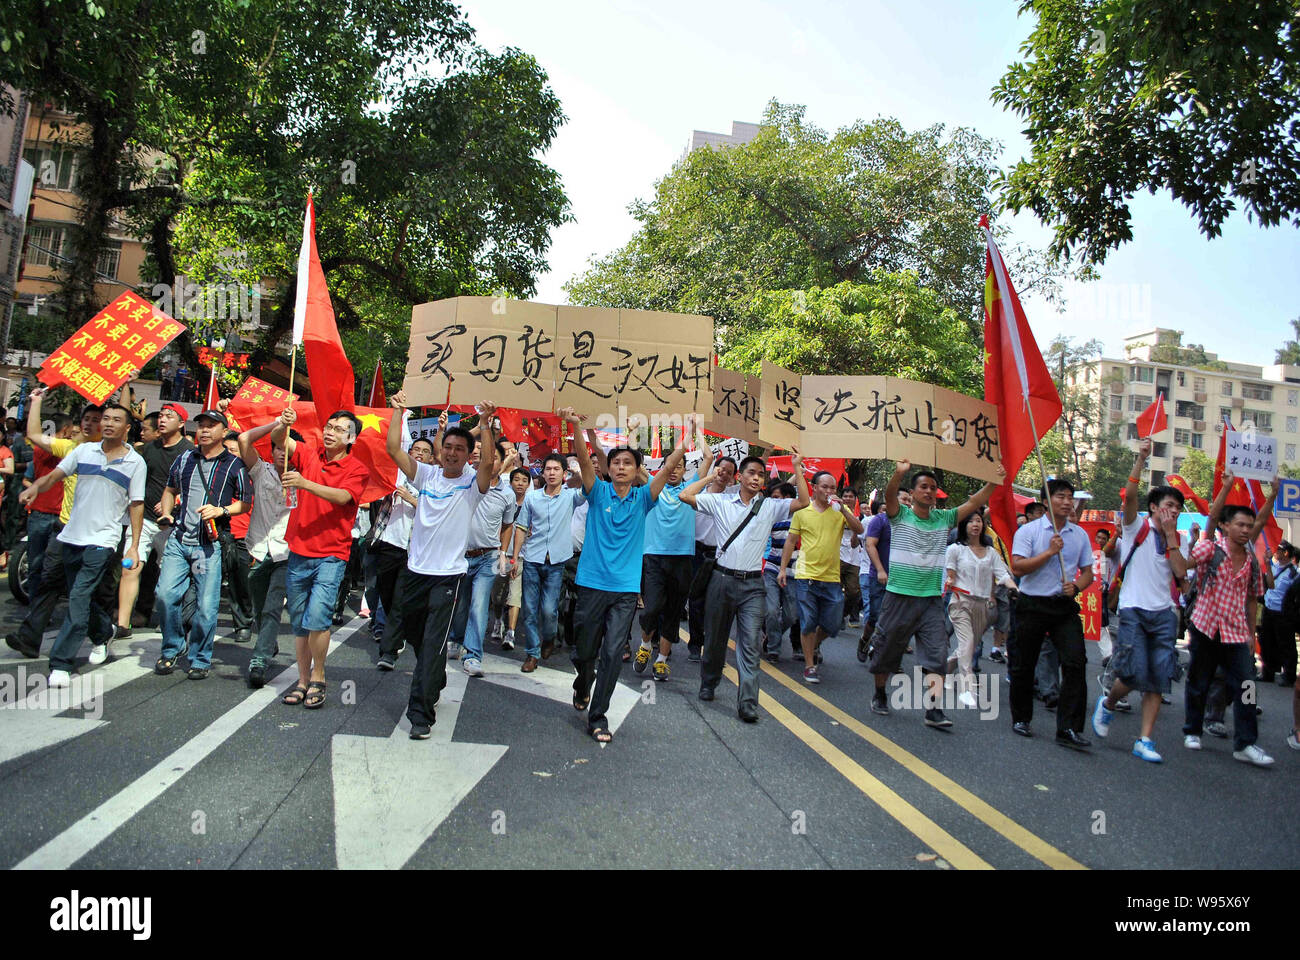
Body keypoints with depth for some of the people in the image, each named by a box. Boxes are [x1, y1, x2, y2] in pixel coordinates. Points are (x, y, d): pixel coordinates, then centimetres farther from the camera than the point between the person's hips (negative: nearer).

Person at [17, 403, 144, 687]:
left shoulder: (135, 462, 0)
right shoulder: (84, 451, 8)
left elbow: (136, 505, 0)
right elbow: (54, 475, 1)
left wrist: (134, 545, -4)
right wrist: (36, 487, -23)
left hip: (102, 540, -4)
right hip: (72, 536, 4)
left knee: (80, 597, -12)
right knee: (79, 597, 15)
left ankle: (61, 663, -8)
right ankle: (104, 631, 40)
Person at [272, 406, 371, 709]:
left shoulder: (357, 469, -3)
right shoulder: (309, 454, 9)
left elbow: (343, 496, -18)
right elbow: (279, 440, -1)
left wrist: (304, 483, -28)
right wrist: (283, 424, -22)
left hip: (331, 555, -4)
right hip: (298, 552, 4)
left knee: (317, 615, -18)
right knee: (298, 623, 11)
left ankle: (318, 677, 1)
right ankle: (303, 681, 24)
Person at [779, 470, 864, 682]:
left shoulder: (841, 509, 5)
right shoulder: (802, 511, 2)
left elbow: (860, 531, -8)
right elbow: (791, 540, 7)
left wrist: (843, 509, -19)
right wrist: (782, 569, 3)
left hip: (832, 578, 2)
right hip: (806, 576, -2)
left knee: (833, 625, 8)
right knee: (808, 623, 0)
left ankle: (813, 646, 37)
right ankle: (809, 666, 13)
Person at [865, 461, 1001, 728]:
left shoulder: (944, 518, 10)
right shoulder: (900, 515, -2)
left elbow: (974, 503, 5)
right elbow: (889, 495, -21)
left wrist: (994, 481, -10)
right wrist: (899, 473, -41)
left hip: (932, 599, 3)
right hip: (899, 596, -3)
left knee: (937, 655, -6)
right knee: (886, 650, 9)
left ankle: (933, 709, -3)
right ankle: (879, 694, 30)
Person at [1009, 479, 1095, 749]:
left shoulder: (1080, 535, 10)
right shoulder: (1029, 531, -2)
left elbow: (1087, 572, 14)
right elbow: (1017, 567, -12)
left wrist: (1076, 587, -6)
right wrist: (1050, 552, -16)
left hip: (1065, 607, 3)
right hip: (1033, 605, -3)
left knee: (1075, 663, -11)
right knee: (1023, 665, 7)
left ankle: (1069, 729, -6)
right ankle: (1021, 718, 26)